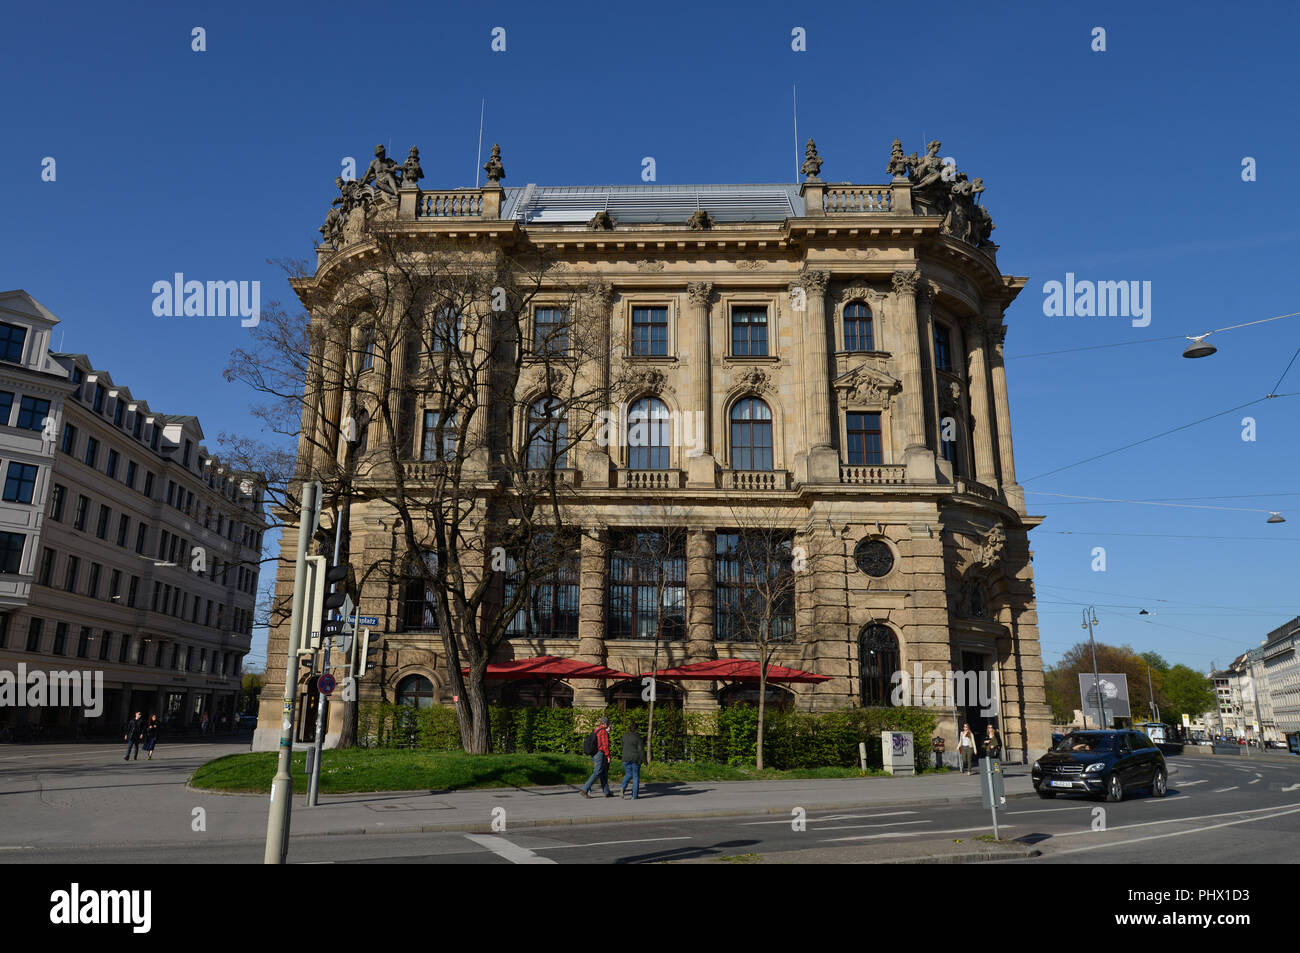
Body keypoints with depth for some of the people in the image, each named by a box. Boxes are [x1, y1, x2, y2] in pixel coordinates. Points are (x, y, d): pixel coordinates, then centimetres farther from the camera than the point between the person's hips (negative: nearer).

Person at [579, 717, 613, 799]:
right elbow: (605, 745, -17)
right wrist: (608, 756, -13)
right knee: (596, 773, -9)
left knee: (603, 774, 14)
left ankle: (607, 792, 19)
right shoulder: (603, 732, -12)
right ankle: (584, 790, -15)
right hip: (600, 754, -9)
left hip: (594, 755, 9)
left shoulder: (596, 731, 14)